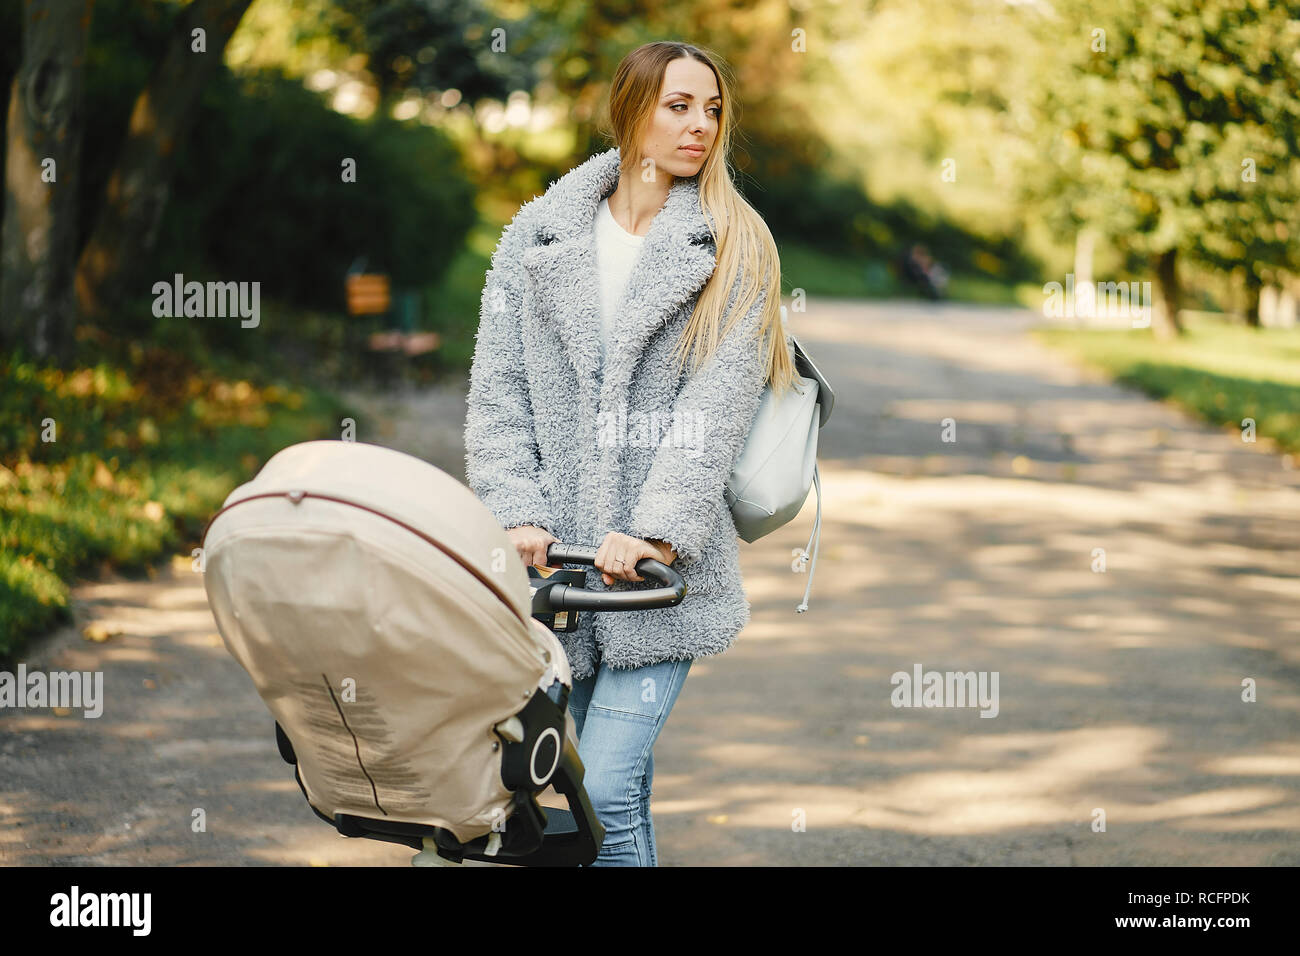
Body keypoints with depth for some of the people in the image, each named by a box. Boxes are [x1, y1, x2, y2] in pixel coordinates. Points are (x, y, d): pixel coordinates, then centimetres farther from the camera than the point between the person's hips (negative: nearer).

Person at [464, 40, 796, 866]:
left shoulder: (734, 248, 2)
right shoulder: (540, 235, 9)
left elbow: (716, 408, -9)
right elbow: (497, 389, 5)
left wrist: (658, 532, -20)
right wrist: (517, 513, -8)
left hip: (664, 572, -3)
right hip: (564, 552, 3)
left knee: (609, 792, -12)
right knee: (619, 784, 12)